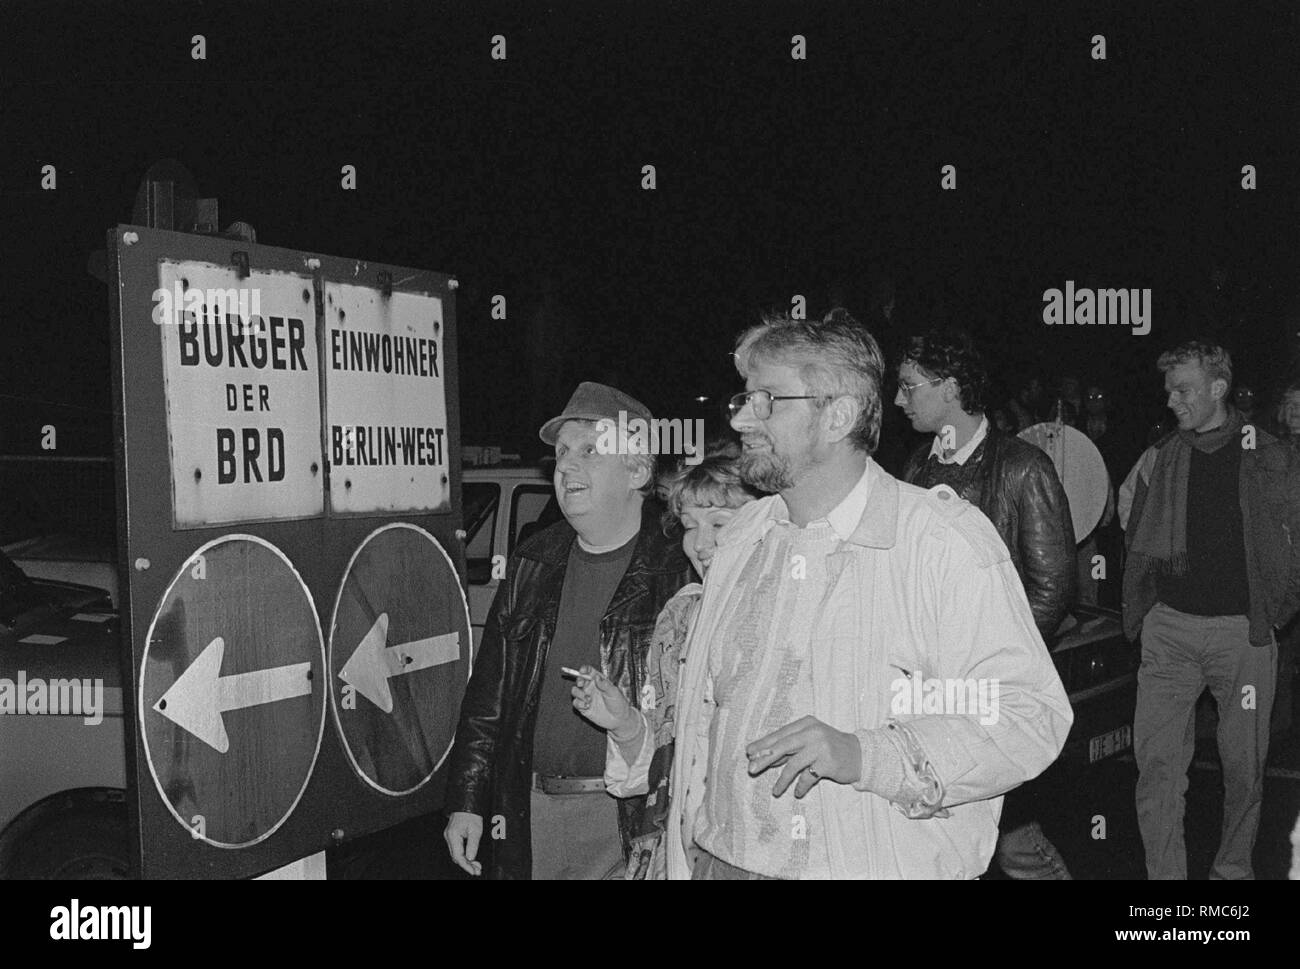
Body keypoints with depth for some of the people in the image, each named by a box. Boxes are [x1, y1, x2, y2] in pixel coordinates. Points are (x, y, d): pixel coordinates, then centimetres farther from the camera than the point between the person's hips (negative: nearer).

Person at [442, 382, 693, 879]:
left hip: (631, 821, -5)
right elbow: (486, 697, 14)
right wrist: (466, 803, 10)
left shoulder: (678, 576, -7)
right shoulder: (531, 567, 10)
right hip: (528, 815, 5)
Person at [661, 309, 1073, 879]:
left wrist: (863, 755, -28)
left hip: (890, 868, -4)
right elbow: (697, 721, 9)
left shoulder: (951, 542, -13)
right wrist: (682, 864, 5)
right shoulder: (739, 539, 6)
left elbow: (1030, 717, -19)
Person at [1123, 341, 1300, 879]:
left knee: (1244, 764, 7)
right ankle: (1164, 877, 5)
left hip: (1243, 632, -2)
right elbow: (1136, 544, 14)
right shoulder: (1158, 461, 7)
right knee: (1156, 762, -3)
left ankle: (1233, 869, 26)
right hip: (1169, 628, 2)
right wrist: (1136, 613, 7)